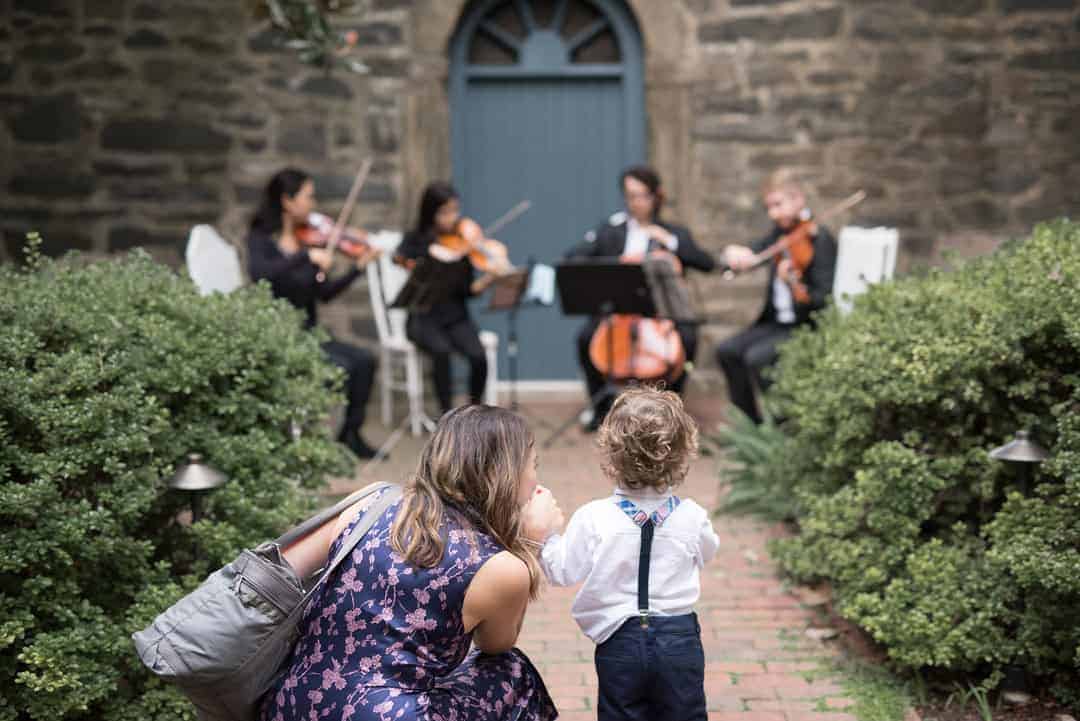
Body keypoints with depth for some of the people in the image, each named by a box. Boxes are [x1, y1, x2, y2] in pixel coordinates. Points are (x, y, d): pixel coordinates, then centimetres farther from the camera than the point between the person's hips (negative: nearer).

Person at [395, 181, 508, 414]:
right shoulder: (415, 241, 2)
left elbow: (467, 290, 0)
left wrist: (488, 280, -18)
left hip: (456, 317, 2)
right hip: (424, 318, -1)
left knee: (478, 356, -26)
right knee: (442, 351, -33)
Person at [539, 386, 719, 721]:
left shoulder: (593, 518, -16)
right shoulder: (692, 516, -9)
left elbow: (563, 570, -6)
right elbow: (706, 553, 12)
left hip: (620, 642, -1)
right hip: (679, 640, 1)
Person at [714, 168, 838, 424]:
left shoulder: (820, 239, -12)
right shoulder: (781, 234, 10)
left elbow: (824, 299, -21)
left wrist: (796, 287, -42)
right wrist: (736, 254, -18)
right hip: (778, 323, 8)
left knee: (756, 357, -27)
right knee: (727, 350, -10)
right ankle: (751, 422, 0)